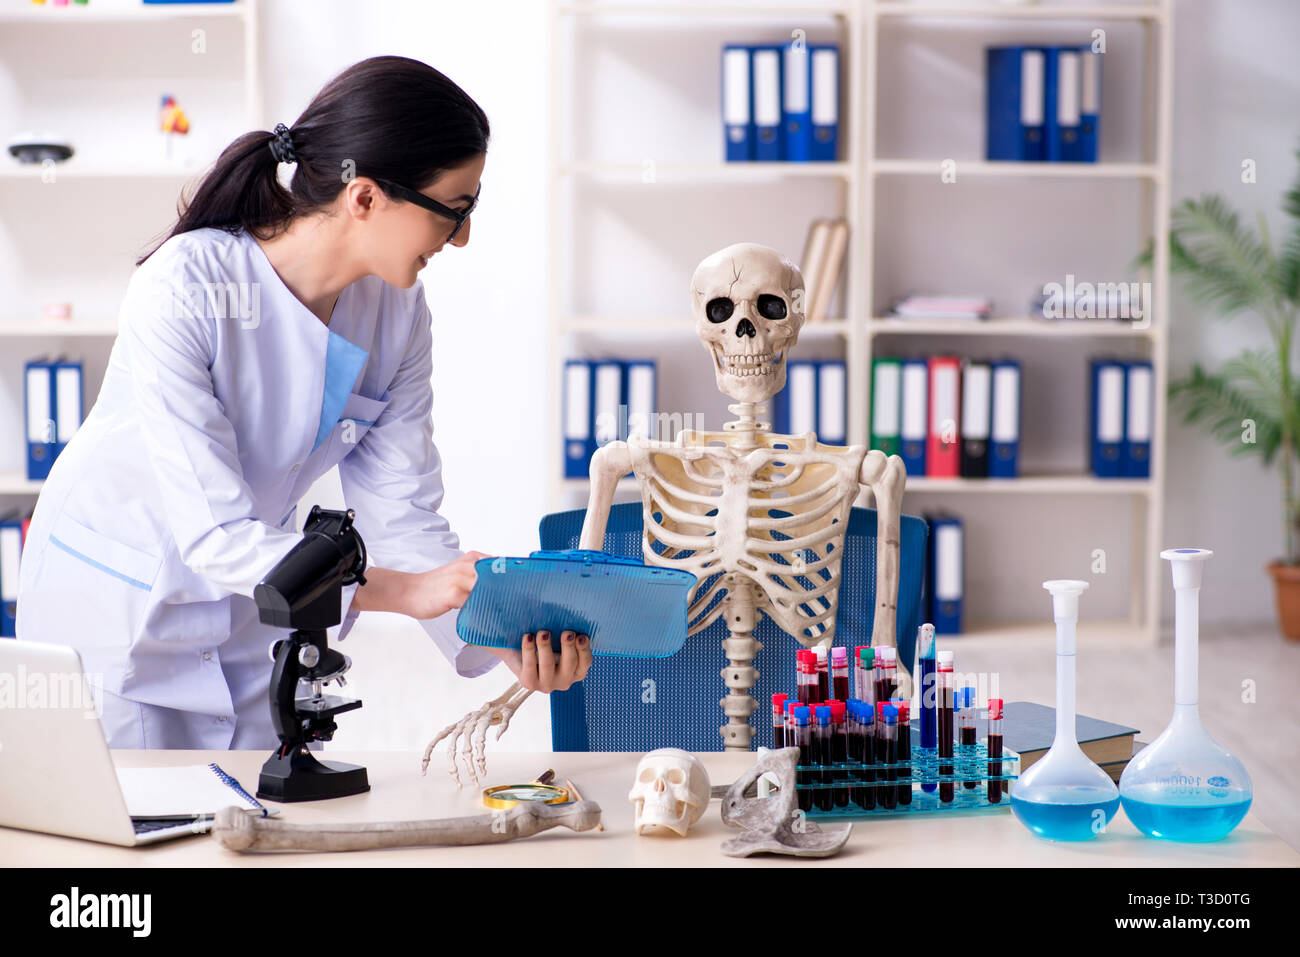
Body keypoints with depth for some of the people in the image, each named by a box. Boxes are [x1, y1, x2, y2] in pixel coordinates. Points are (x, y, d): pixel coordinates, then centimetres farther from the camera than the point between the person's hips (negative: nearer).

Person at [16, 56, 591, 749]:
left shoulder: (398, 315, -12)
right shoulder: (183, 288, -29)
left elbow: (400, 516, -12)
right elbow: (212, 533, -33)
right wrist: (404, 591, -42)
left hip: (254, 604, 5)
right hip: (118, 603, -5)